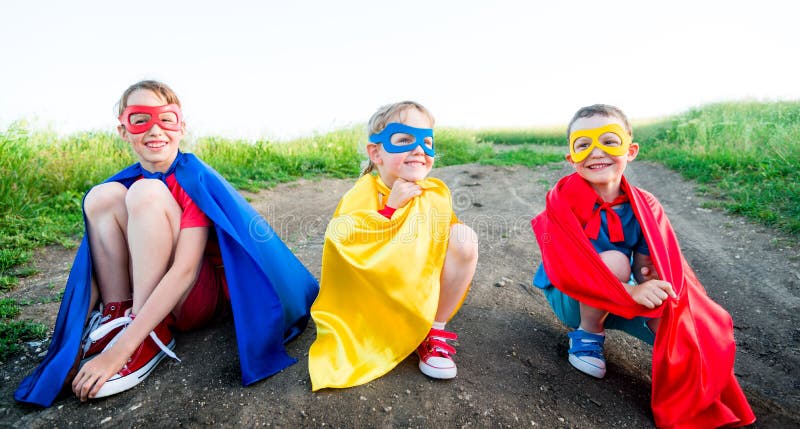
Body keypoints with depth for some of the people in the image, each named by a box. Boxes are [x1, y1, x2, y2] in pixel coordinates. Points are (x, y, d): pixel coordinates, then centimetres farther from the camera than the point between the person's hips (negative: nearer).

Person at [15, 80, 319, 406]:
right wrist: (73, 340, -11)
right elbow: (93, 261, 0)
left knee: (146, 192, -24)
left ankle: (151, 339, -21)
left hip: (200, 296, -5)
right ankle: (116, 316, -8)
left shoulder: (196, 180, -16)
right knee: (102, 196, -11)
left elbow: (185, 270, -27)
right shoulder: (123, 182, 3)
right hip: (148, 297, 5)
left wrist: (119, 350, -30)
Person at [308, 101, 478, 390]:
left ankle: (435, 331, -8)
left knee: (465, 237, -21)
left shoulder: (437, 193, -10)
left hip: (425, 295, 2)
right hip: (374, 297, -1)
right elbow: (354, 250, -28)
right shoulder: (360, 197, -17)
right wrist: (390, 208, -30)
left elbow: (446, 237, 4)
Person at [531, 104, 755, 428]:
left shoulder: (644, 205, -9)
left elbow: (655, 267, -12)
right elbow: (566, 269, -30)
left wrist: (654, 285, -37)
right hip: (571, 297, -3)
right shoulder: (563, 198, -23)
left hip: (618, 299, 4)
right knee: (614, 260, -33)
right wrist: (631, 292, -40)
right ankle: (588, 334, -7)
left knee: (684, 330, -19)